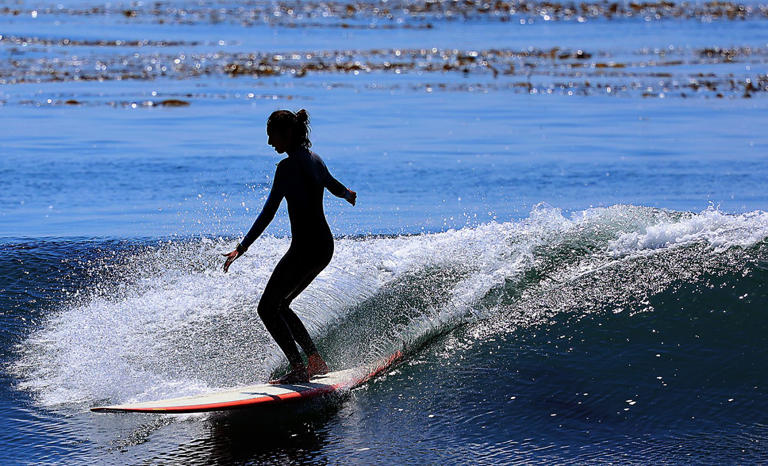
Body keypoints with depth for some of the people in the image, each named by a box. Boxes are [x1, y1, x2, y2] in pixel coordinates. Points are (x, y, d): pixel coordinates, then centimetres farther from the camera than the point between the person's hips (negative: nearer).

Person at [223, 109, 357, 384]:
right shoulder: (314, 160, 12)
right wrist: (348, 195, 57)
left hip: (305, 248, -9)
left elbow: (268, 213, -20)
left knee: (267, 308, -3)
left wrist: (242, 248, -21)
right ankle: (316, 362, 18)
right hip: (324, 245, 9)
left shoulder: (288, 166, -14)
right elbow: (334, 186, 33)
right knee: (280, 306, 19)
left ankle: (299, 369, -6)